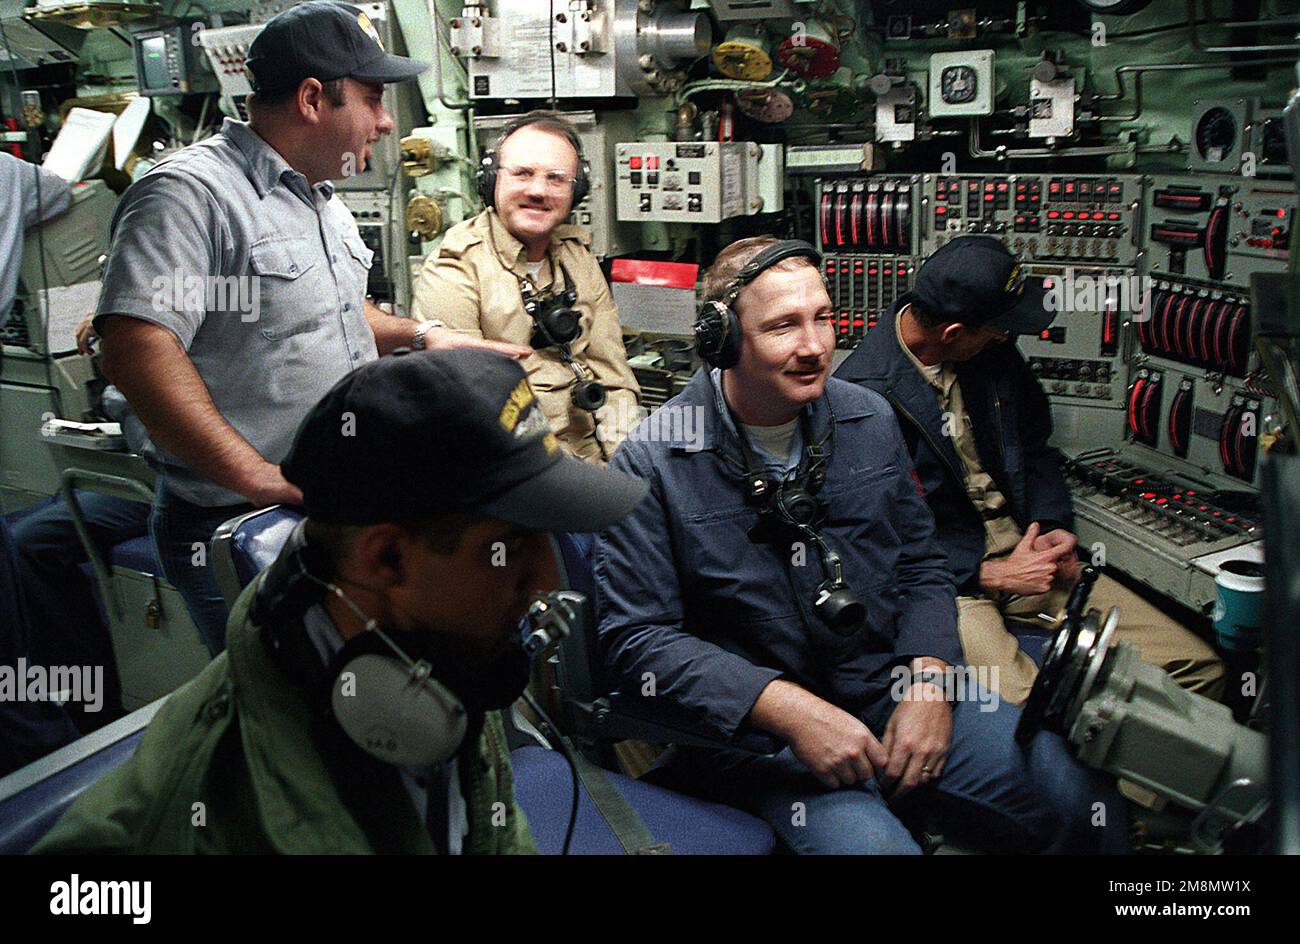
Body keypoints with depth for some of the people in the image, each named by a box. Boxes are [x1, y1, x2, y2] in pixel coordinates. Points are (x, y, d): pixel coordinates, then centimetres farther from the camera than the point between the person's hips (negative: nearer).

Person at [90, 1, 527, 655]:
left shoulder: (321, 199, 14)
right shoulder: (189, 193, -18)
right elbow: (134, 350, -29)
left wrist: (421, 337, 17)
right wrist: (260, 477, -33)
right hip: (234, 529, -8)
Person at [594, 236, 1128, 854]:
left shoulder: (869, 420, 6)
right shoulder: (654, 462, -10)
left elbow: (921, 568, 13)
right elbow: (635, 640, -13)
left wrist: (929, 682, -6)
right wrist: (791, 711, -22)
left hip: (893, 685, 5)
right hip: (754, 726, -4)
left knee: (1085, 803, -9)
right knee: (869, 842, -32)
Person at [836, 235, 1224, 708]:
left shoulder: (993, 350, 6)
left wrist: (1052, 526, 3)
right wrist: (991, 575, -16)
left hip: (1024, 549, 7)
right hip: (950, 575, -6)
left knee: (1199, 668, -6)